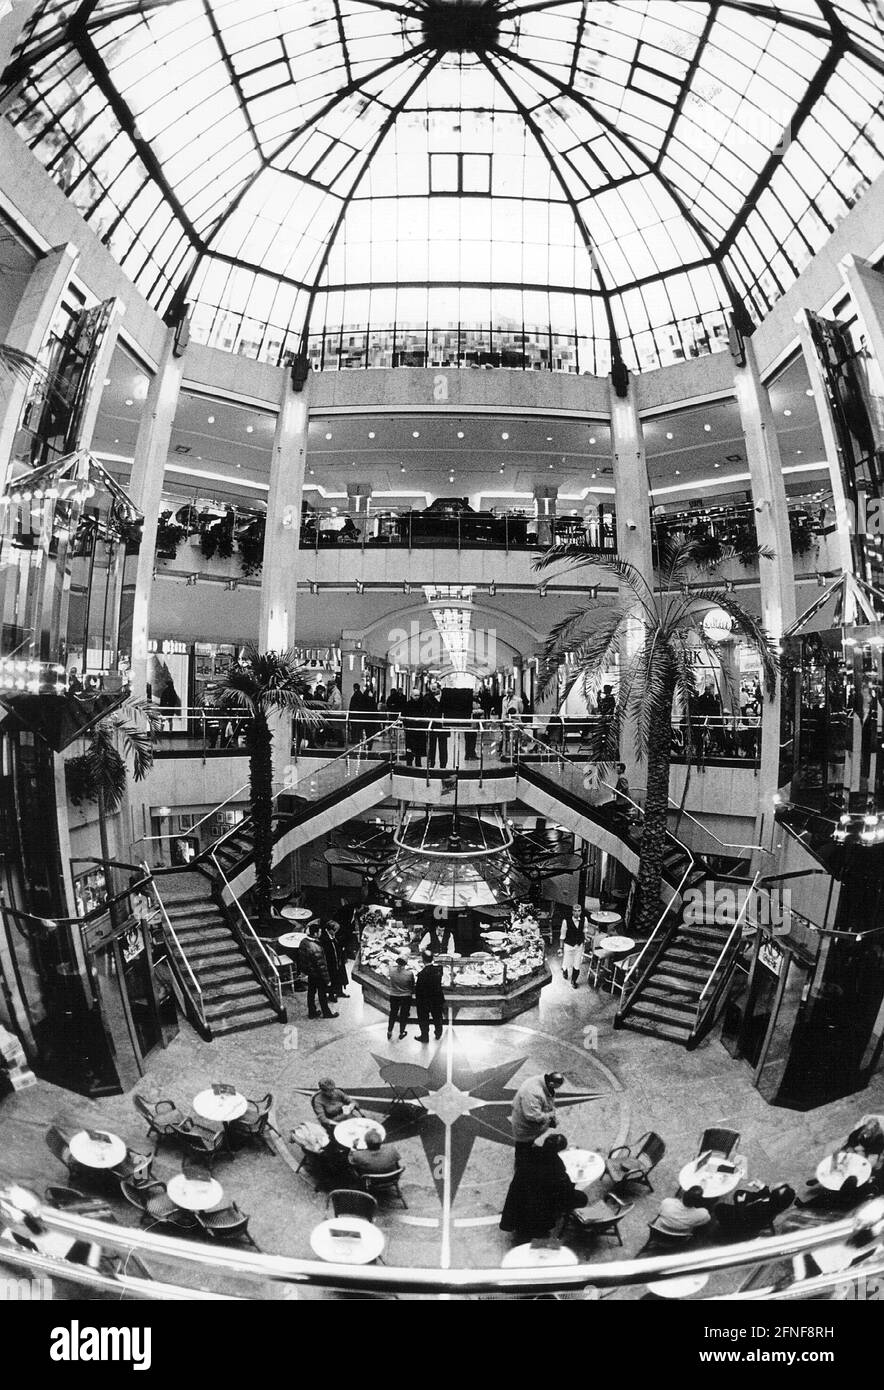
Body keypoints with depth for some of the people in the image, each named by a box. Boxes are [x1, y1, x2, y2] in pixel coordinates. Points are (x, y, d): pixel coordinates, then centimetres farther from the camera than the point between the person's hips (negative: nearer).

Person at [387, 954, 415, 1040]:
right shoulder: (410, 973, -24)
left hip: (393, 996, 2)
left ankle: (389, 1031, 30)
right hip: (406, 997, -2)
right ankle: (401, 1032, 31)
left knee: (392, 1014, 21)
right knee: (404, 1015, 18)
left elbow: (389, 965, 5)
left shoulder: (391, 970, -20)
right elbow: (412, 986, -9)